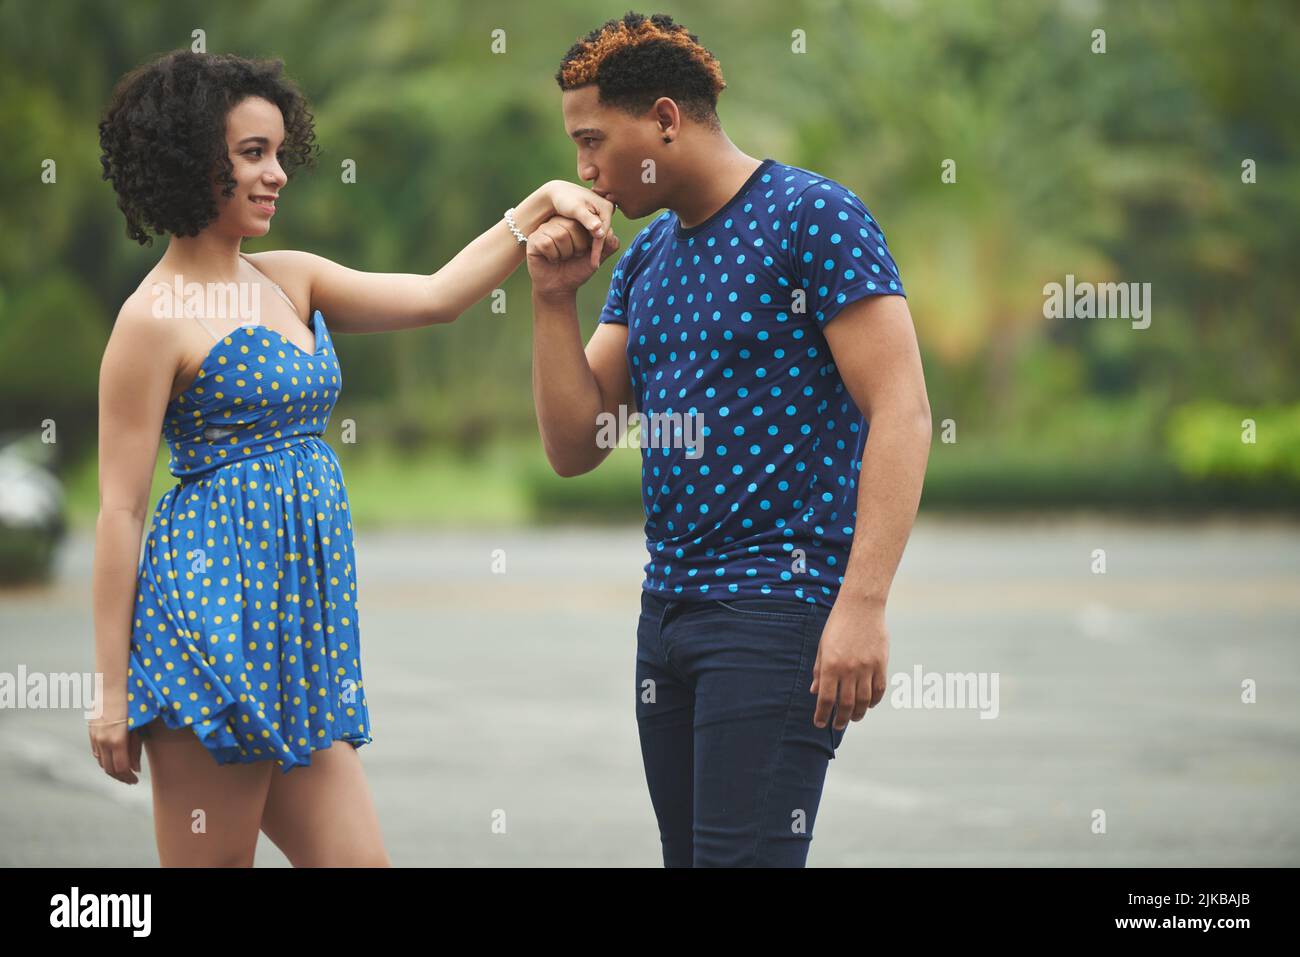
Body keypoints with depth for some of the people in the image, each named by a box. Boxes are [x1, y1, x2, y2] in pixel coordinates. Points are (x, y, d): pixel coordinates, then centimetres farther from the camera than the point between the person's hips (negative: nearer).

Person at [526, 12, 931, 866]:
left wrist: (863, 604, -23)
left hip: (778, 603, -8)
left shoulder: (813, 217, -8)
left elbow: (901, 411, -15)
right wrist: (556, 298, 1)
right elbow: (575, 448, 15)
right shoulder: (648, 256, 16)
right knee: (688, 854, 7)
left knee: (742, 855, -15)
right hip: (670, 606, 8)